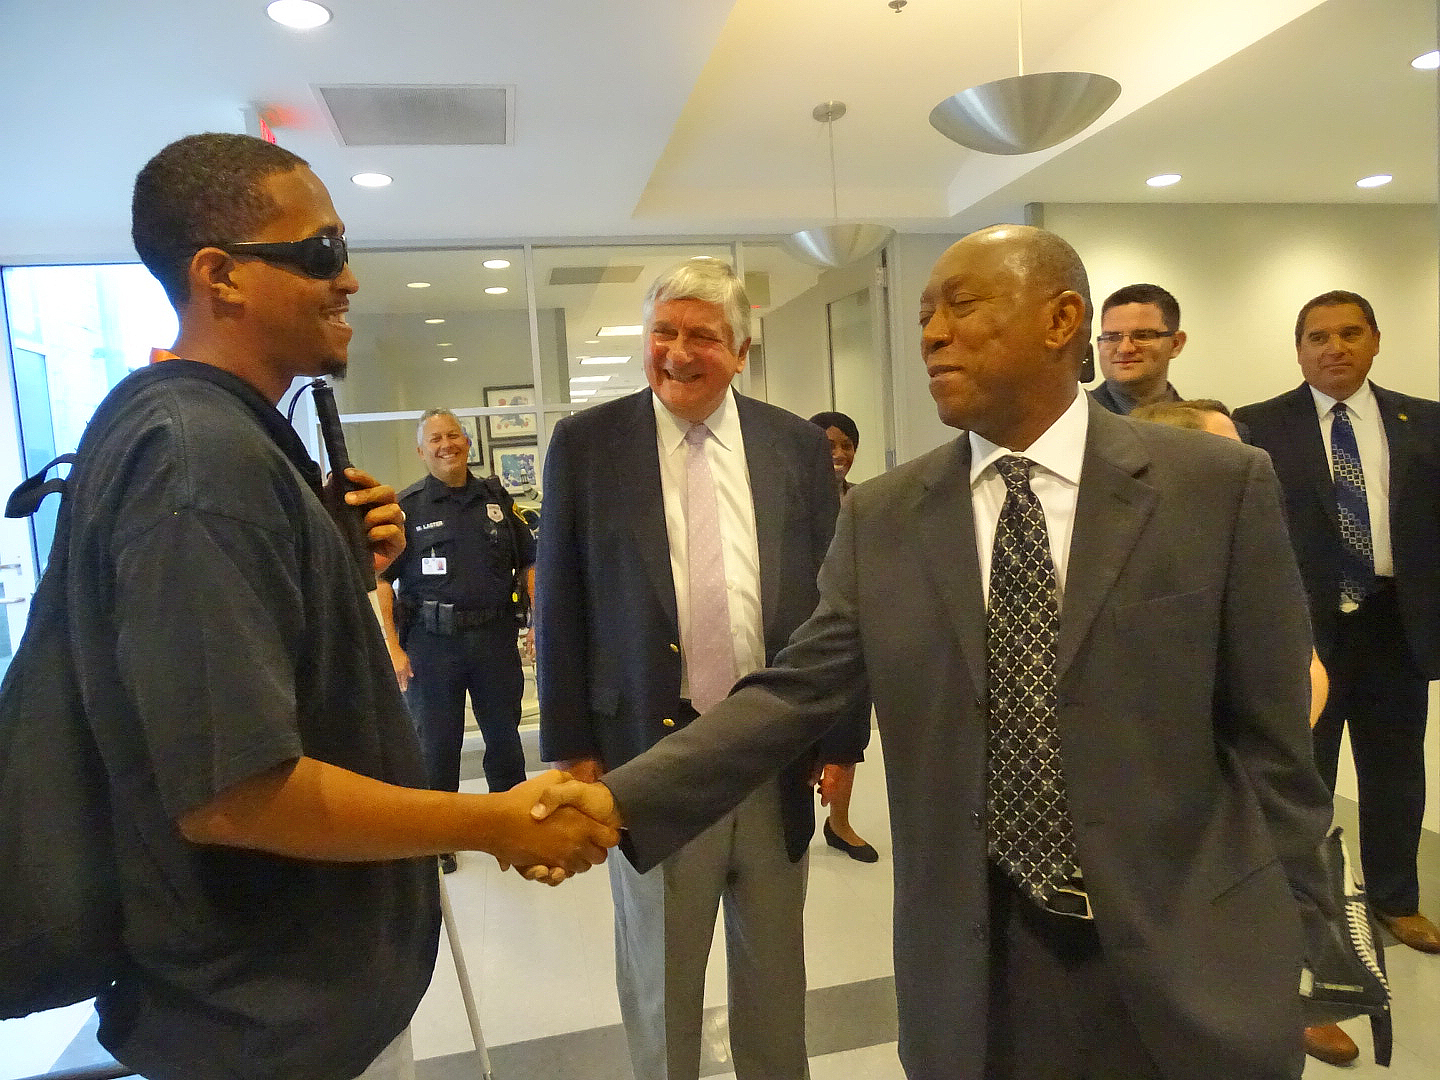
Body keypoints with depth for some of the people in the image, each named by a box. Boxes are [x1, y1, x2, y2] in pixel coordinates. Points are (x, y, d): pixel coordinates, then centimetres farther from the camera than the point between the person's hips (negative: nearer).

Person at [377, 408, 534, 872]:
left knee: (505, 737, 14)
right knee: (436, 745, 8)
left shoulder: (496, 498, 7)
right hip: (431, 641, -3)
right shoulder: (407, 506, -2)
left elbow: (528, 563, 11)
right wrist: (393, 649, -13)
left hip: (495, 636, 3)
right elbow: (380, 578, -6)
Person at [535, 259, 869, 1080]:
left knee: (775, 967, 21)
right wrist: (572, 743, -3)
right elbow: (561, 605, -1)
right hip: (652, 749, -1)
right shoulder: (586, 443, -3)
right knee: (660, 973, 18)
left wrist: (842, 735, 2)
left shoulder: (798, 445, 1)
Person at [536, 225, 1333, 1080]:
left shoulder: (1220, 485, -6)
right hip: (974, 963, 2)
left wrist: (1270, 923, -2)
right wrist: (622, 796, -15)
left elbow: (1268, 730, -2)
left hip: (1191, 957, -1)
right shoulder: (880, 519, -1)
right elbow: (794, 691, -6)